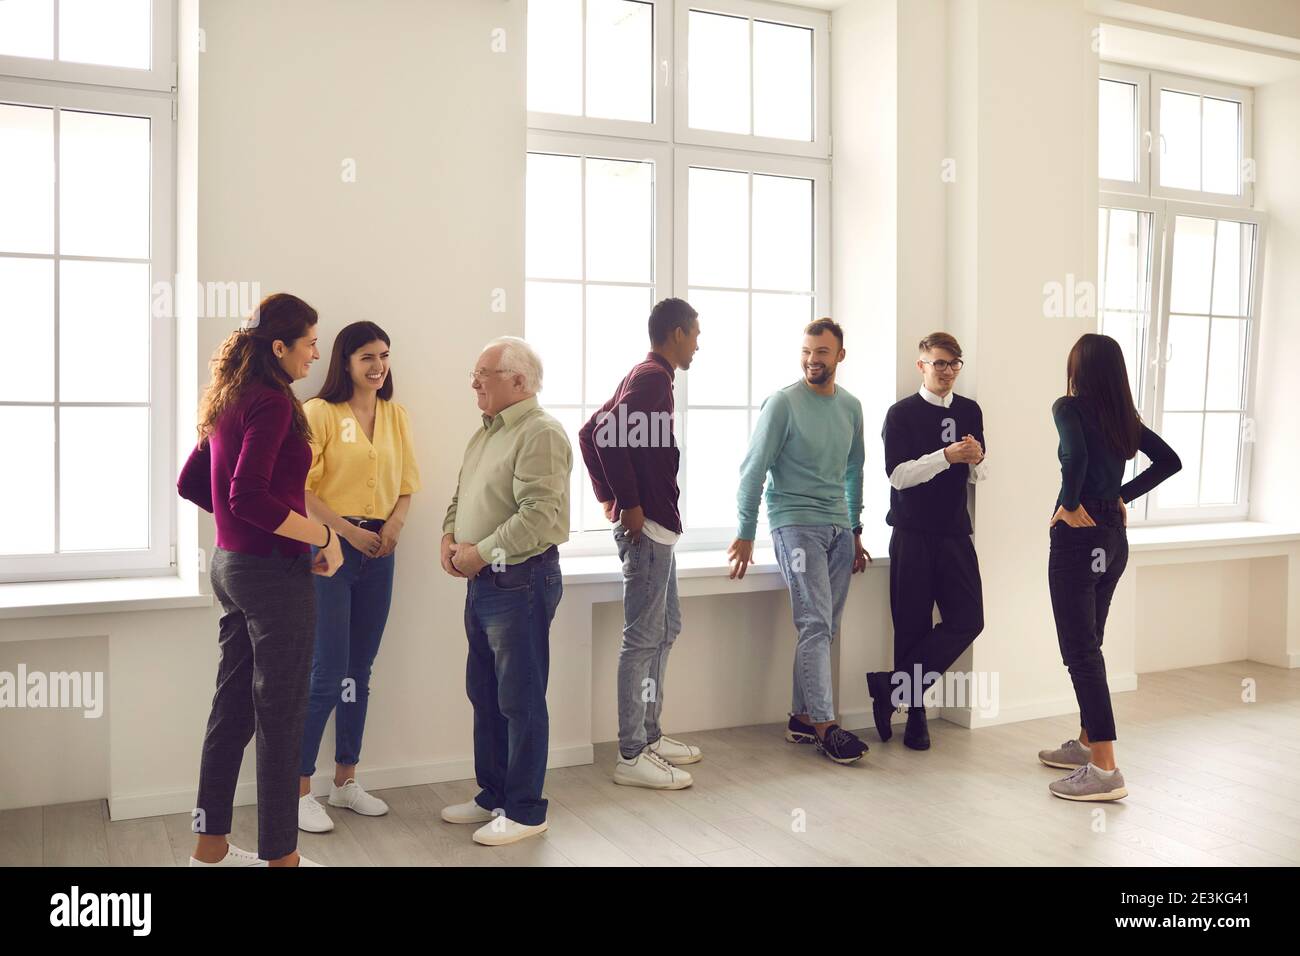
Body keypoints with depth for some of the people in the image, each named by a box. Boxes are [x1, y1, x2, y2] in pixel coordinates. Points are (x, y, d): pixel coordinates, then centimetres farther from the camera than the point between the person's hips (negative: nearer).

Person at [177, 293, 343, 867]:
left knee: (233, 707, 16)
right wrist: (324, 536, -19)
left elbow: (191, 485, 18)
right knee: (280, 716, 1)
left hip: (230, 564, 9)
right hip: (273, 572, -9)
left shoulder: (229, 401, 11)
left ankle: (211, 848, 27)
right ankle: (280, 855, 13)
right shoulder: (271, 403, -17)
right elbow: (249, 498, -26)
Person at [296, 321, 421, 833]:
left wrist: (394, 525, -5)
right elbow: (302, 489, -11)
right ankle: (299, 791, 8)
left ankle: (345, 781, 24)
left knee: (360, 671, 12)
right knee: (328, 674, -6)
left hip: (379, 552, 6)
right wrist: (350, 532, -15)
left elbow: (407, 484, 13)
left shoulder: (396, 415, 10)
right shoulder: (319, 412, -7)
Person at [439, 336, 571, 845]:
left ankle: (525, 812, 14)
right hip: (483, 582, 10)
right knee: (484, 694, 17)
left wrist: (482, 551, -18)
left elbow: (541, 515, -24)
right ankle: (493, 795, 32)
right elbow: (461, 495, 23)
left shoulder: (541, 434, -16)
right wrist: (450, 535, 4)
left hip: (522, 581, -10)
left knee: (521, 701, 1)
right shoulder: (487, 433, 15)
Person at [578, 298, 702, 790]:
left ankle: (650, 735, 26)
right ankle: (632, 756, 2)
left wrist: (608, 497, 14)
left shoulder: (648, 376, 17)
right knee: (643, 638, -5)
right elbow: (604, 435, -26)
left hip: (654, 525, 11)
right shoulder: (652, 377, -13)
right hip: (646, 525, -11)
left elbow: (592, 431, 19)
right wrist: (629, 504, -20)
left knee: (665, 628, 17)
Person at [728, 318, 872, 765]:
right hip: (795, 522, -6)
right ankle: (824, 726, -8)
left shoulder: (851, 406, 12)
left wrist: (855, 531, 21)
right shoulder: (783, 403, -6)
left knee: (825, 629, 6)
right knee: (815, 624, -12)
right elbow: (753, 470, -7)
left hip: (838, 528, 6)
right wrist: (746, 534, -8)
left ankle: (802, 717, 15)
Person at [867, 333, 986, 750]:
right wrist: (946, 456, -22)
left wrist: (976, 458, -6)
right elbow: (898, 475, -13)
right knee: (913, 625, 0)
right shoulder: (902, 413, -3)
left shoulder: (970, 411, 11)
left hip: (955, 531, 5)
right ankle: (915, 712, 14)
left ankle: (891, 686, 6)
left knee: (968, 620, -4)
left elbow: (976, 476, 16)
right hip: (913, 532, -5)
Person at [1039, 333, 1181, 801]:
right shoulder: (1125, 417, 9)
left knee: (1080, 651, -6)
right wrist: (1123, 496, 11)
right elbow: (1170, 461, 14)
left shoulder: (1069, 407, -11)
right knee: (1089, 644, 19)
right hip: (1114, 536, 8)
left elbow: (1075, 454, -30)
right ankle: (1087, 743, 30)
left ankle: (1105, 770, -8)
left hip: (1078, 534, -8)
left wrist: (1070, 502, -16)